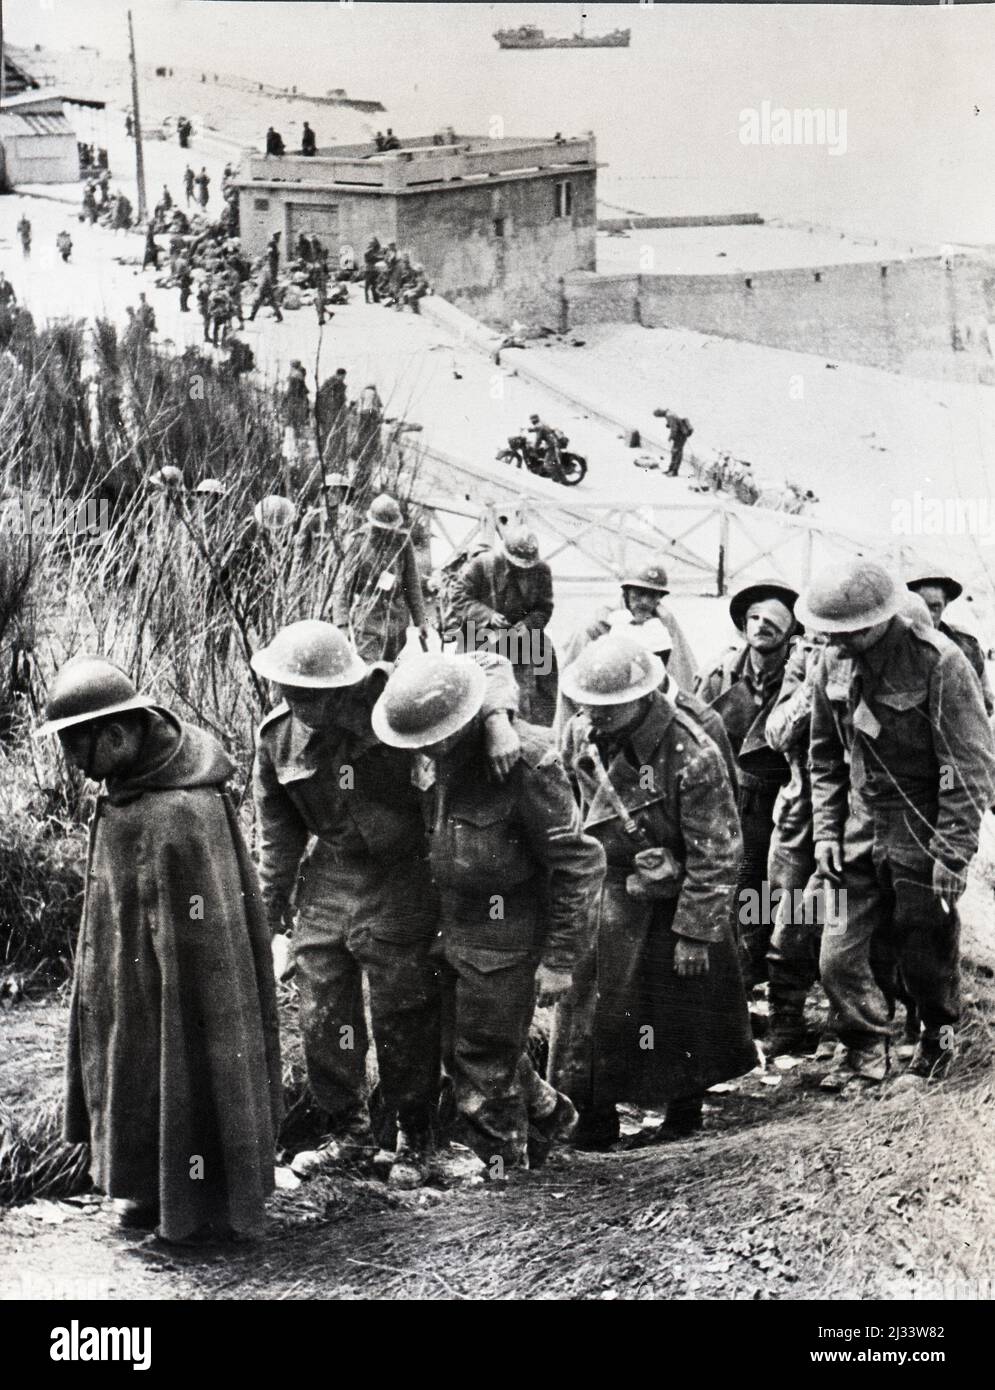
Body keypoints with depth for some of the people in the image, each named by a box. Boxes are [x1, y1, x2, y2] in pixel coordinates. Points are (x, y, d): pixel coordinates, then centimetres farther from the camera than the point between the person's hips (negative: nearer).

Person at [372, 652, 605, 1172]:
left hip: (504, 942, -8)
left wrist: (558, 959, -15)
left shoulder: (527, 763, -24)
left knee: (484, 1063, 4)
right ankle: (548, 1117, 43)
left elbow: (579, 864, -18)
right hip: (451, 931, 8)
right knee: (459, 1051, 20)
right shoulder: (435, 759, -2)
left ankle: (505, 1168, 25)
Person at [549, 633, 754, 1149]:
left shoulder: (690, 756, -25)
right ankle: (593, 1115, 18)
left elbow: (715, 854, -19)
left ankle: (684, 1106, 31)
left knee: (681, 1005, 10)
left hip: (670, 901, -5)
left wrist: (695, 932, -17)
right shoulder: (581, 733, -6)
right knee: (587, 1001, 5)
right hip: (603, 895, 5)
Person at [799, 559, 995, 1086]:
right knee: (840, 954, 2)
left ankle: (939, 1033, 38)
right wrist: (825, 831, 5)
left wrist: (952, 854, -17)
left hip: (923, 837, -5)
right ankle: (864, 1048, 23)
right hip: (860, 836, 5)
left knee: (926, 955, 9)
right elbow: (825, 758, 13)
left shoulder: (939, 663, -18)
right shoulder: (835, 665, 0)